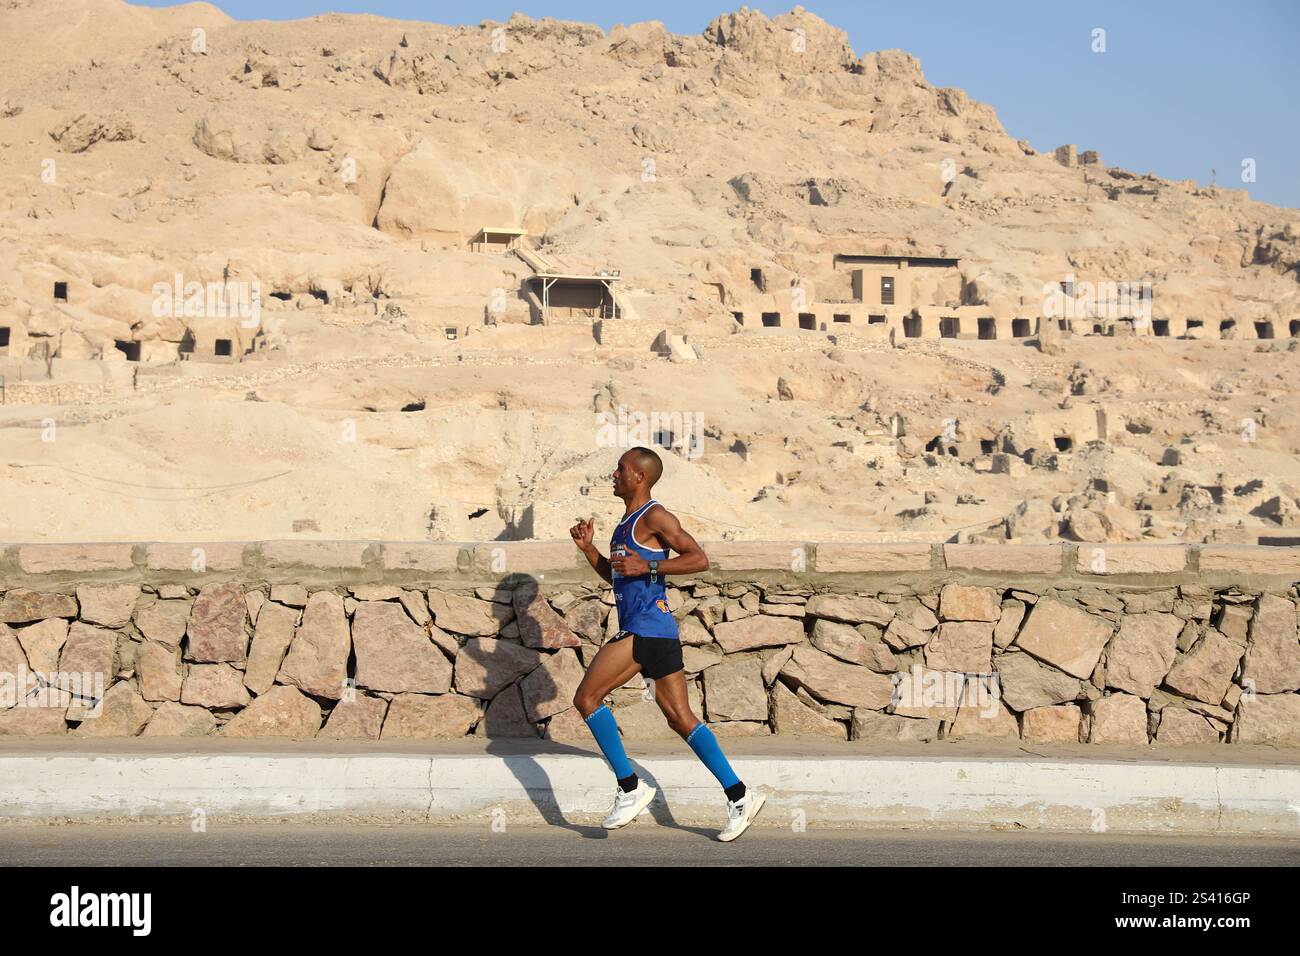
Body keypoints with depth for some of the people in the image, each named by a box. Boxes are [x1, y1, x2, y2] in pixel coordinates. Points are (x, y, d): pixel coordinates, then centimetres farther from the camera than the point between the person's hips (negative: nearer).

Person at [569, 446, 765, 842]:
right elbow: (613, 575, 31)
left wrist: (646, 566, -20)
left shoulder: (654, 516, -8)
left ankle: (629, 788, -6)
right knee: (681, 719, 6)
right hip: (641, 629, 10)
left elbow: (699, 559, -17)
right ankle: (739, 795, 6)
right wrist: (588, 548, 17)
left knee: (587, 697, -9)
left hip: (647, 628, -10)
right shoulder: (627, 521, 22)